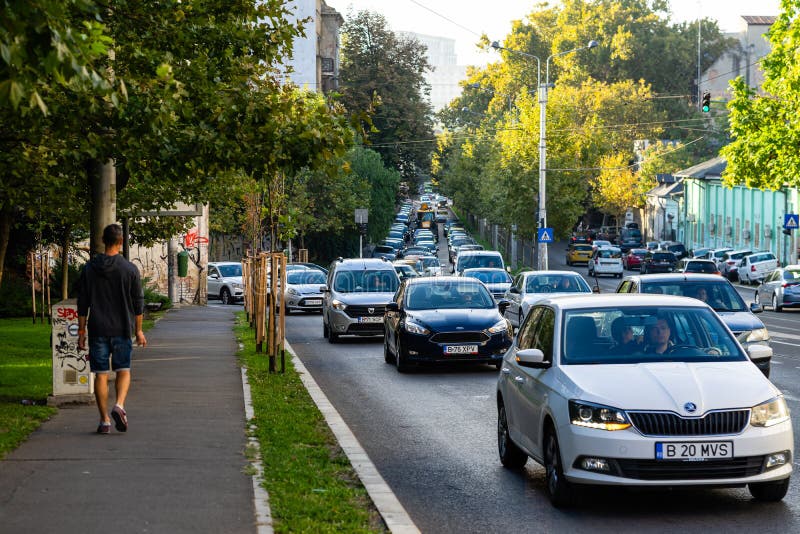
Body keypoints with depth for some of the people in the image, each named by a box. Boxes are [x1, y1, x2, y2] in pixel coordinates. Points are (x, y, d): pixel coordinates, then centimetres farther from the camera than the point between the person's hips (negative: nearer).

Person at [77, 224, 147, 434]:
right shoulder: (130, 269, -4)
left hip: (97, 330, 1)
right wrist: (138, 331, 8)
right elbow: (138, 303, -1)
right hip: (122, 330, -1)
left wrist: (81, 332, 7)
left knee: (101, 374, 5)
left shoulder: (89, 269, -1)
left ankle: (104, 420, 4)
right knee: (123, 370, 12)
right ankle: (119, 405, -12)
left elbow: (82, 304, 1)